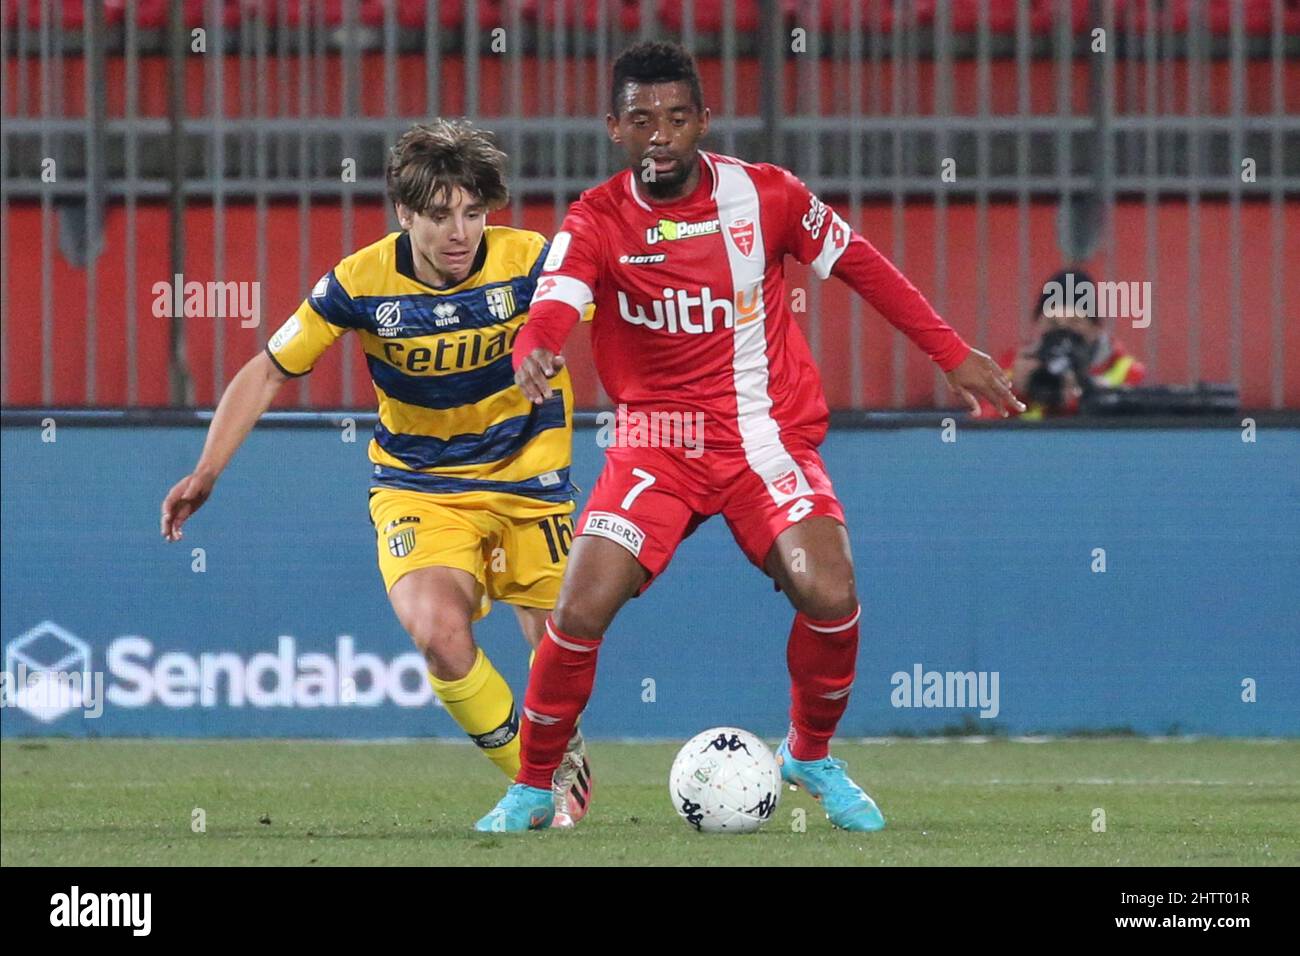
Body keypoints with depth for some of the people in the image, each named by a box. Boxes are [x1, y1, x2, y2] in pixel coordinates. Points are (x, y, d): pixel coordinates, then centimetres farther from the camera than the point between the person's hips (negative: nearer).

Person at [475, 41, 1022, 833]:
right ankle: (532, 790, 6)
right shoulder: (598, 222, -9)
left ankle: (812, 755, 8)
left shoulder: (764, 195, -5)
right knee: (580, 612, -16)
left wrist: (954, 355, 8)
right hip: (656, 442, 0)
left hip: (769, 434, 0)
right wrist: (534, 354, -52)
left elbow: (860, 264, 8)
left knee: (830, 596, -21)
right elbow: (553, 307, -27)